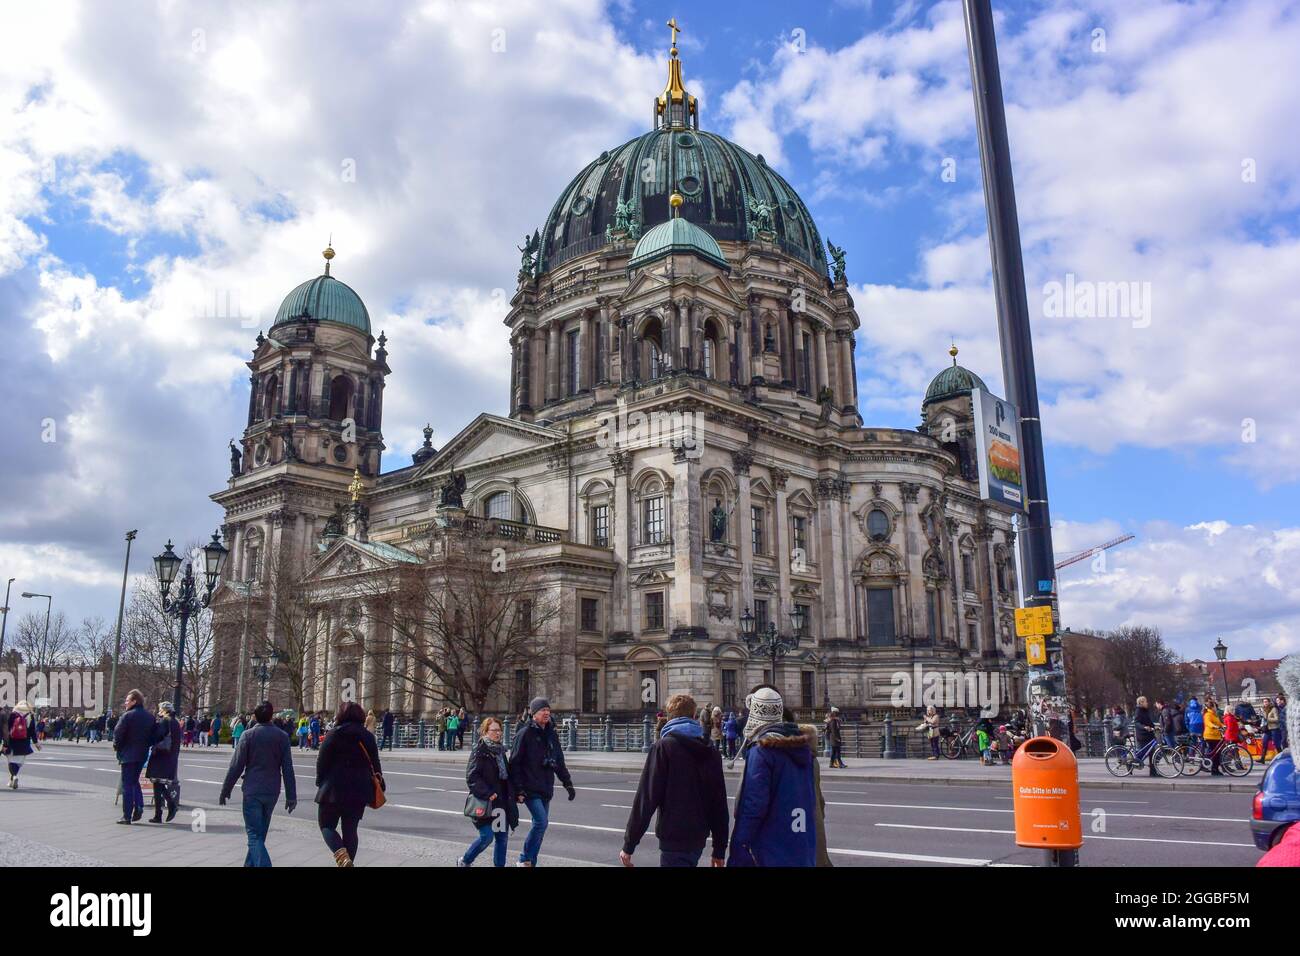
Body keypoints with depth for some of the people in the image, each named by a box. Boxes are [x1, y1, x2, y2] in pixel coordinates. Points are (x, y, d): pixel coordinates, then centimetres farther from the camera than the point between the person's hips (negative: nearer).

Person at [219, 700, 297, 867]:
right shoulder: (282, 736, 1)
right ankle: (250, 863, 30)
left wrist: (225, 790, 4)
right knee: (260, 833, 19)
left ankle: (263, 863, -22)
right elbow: (288, 769, 0)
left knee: (254, 835, -5)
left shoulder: (248, 735, -6)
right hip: (272, 791, 4)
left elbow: (236, 765, -6)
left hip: (252, 790, -3)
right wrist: (291, 796, 3)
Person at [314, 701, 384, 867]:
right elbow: (375, 763, 7)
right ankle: (348, 861, 10)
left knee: (327, 825, 6)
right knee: (350, 829, 13)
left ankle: (342, 857, -17)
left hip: (334, 789, -4)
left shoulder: (335, 734, -7)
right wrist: (379, 785, 15)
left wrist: (320, 782, 7)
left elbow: (322, 761, -6)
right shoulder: (368, 736, 6)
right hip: (360, 791, 4)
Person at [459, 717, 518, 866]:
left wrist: (511, 795, 10)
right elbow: (471, 777, -17)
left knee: (502, 837, 7)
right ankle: (464, 861, 15)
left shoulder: (501, 750, 13)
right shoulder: (479, 751, -10)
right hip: (485, 803, -7)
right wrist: (487, 794, -22)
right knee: (487, 836, -8)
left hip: (502, 802, 7)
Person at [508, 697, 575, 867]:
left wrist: (568, 783, 13)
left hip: (546, 789, 7)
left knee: (540, 824, 9)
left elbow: (559, 762, 19)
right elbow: (515, 763, -11)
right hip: (530, 788, -7)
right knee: (541, 822, -16)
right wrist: (518, 789, -15)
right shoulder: (525, 733, -9)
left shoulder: (552, 734, 12)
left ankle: (531, 862, 20)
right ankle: (525, 860, 0)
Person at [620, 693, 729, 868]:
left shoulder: (663, 747, -8)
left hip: (674, 840, -6)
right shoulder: (712, 751, 9)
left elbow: (646, 798, -12)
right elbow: (720, 802, 10)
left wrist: (629, 845, -7)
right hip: (699, 840, 6)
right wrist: (719, 849, 16)